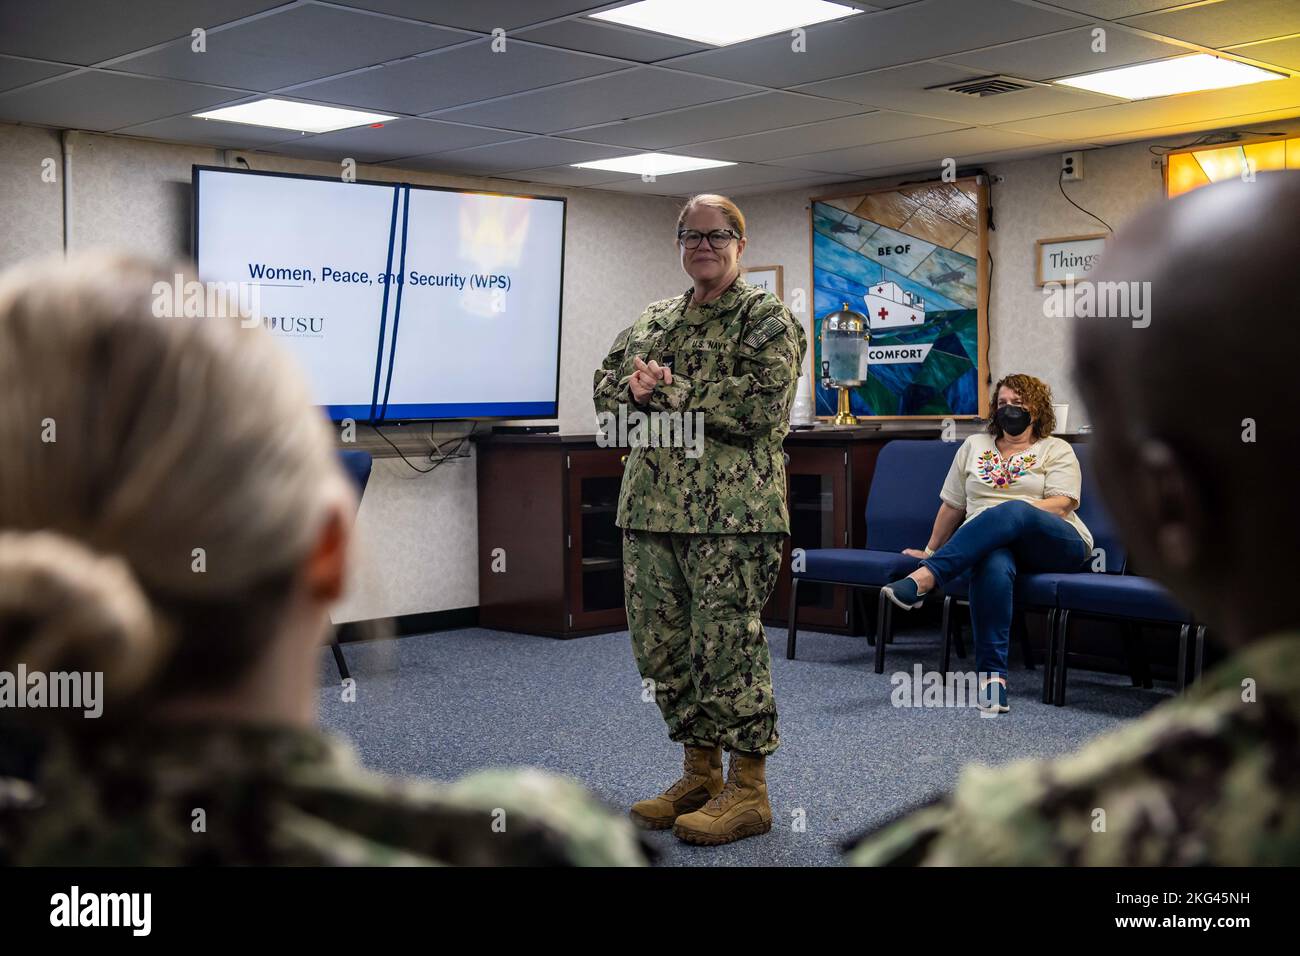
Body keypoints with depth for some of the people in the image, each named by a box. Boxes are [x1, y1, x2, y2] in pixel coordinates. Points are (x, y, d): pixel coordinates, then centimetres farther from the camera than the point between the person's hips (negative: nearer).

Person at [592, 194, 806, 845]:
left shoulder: (767, 319, -1)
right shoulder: (652, 321, 20)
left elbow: (760, 404, -16)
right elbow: (607, 385, 17)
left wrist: (665, 390, -13)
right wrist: (639, 389, -7)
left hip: (730, 509, -7)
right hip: (651, 504, 7)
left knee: (726, 643, -5)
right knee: (661, 642, 10)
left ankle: (748, 790, 7)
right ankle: (700, 774, 24)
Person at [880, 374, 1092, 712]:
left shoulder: (1057, 450, 12)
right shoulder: (974, 446, 23)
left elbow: (1061, 505, -3)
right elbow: (952, 505, 25)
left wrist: (1008, 511, -16)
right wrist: (932, 550, 25)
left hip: (1055, 544, -2)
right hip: (993, 544, 2)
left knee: (1011, 512, -37)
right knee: (994, 566, -38)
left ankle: (922, 579, -51)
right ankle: (992, 675, -46)